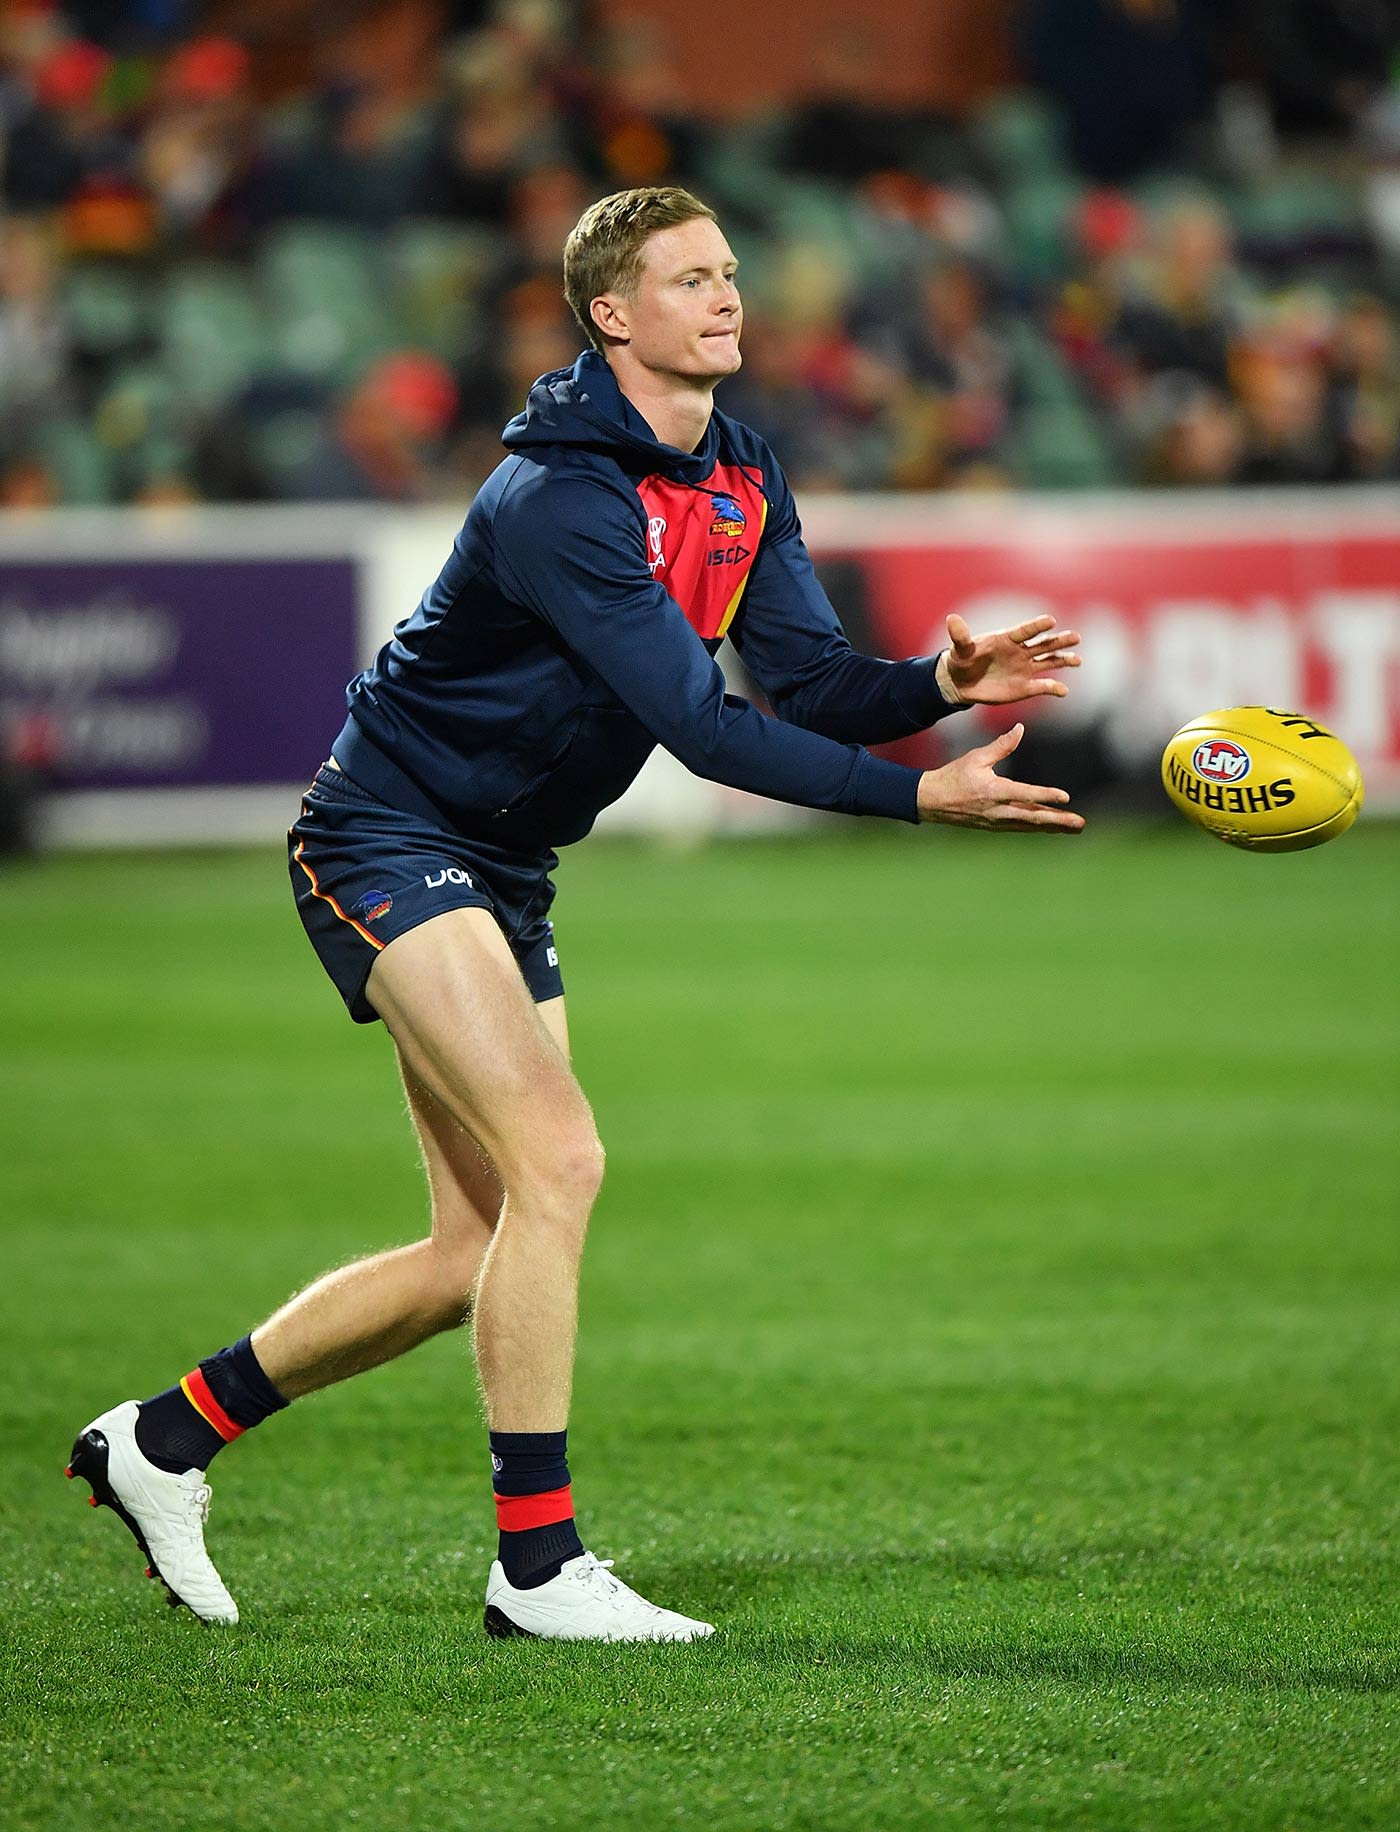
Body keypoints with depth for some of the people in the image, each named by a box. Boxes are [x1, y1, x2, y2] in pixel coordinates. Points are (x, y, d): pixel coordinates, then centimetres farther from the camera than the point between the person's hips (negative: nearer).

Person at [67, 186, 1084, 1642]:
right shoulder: (559, 498, -25)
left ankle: (165, 1440, 22)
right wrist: (919, 797, -34)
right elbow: (700, 726, -30)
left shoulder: (740, 484, 4)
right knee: (558, 1159, -22)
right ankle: (535, 1563, -15)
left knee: (481, 1256, 8)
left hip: (501, 868, 9)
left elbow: (811, 684, -2)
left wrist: (941, 686, -22)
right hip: (385, 842, -9)